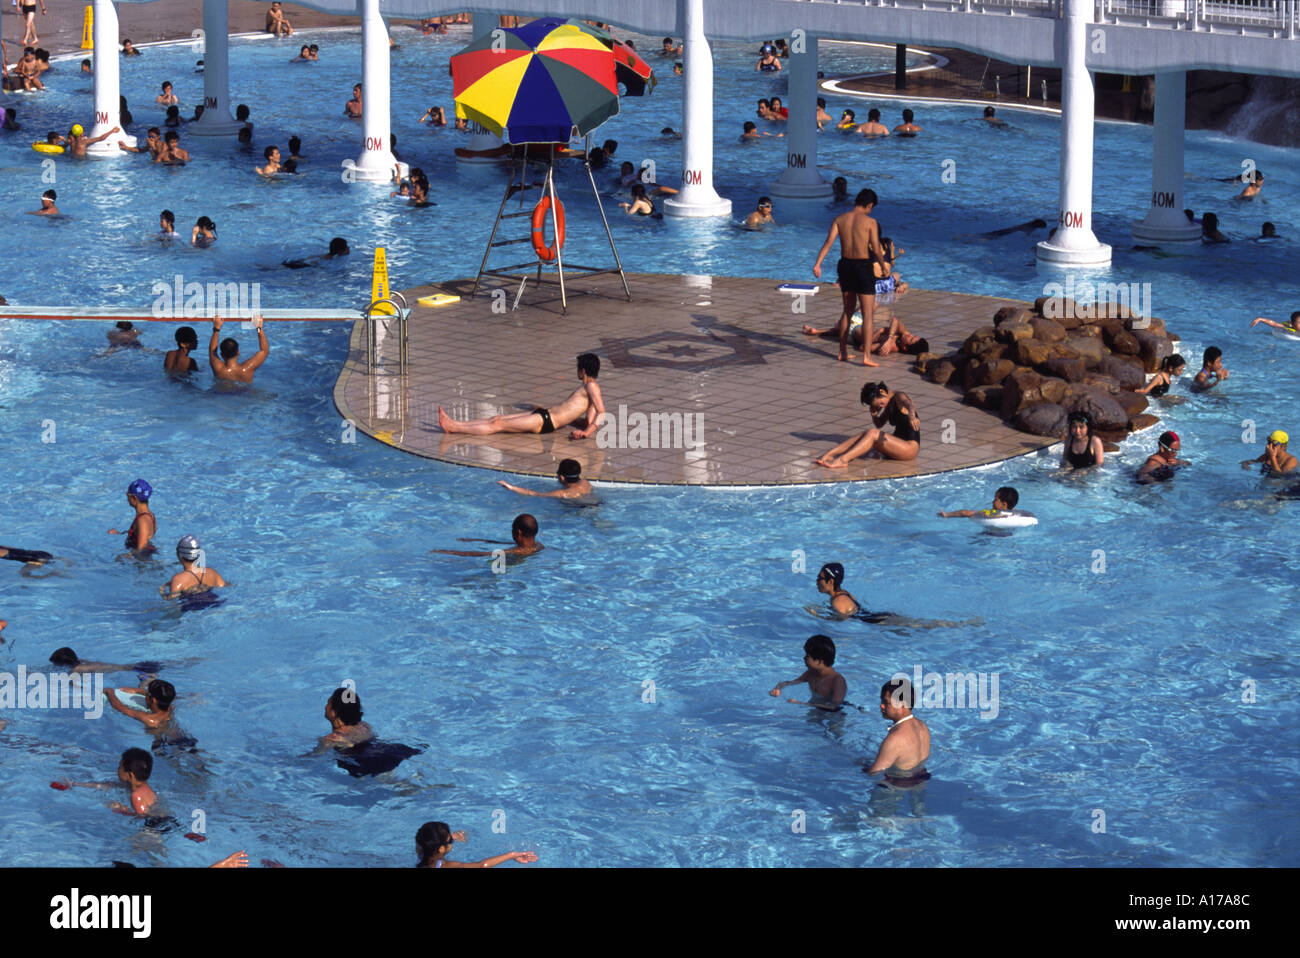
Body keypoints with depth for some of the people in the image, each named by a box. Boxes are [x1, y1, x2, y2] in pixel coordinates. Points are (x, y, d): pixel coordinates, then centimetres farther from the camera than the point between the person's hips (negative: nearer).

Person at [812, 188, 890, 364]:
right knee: (868, 313, -1)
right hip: (863, 267, -5)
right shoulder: (870, 222, -10)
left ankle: (843, 352, 24)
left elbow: (828, 242, -8)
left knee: (848, 310, 19)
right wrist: (884, 267, 4)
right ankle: (866, 355, -11)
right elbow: (876, 250, -13)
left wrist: (817, 264, -12)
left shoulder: (840, 219, 1)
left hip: (845, 265, 5)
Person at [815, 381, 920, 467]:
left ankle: (842, 459, -37)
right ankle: (828, 454, -23)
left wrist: (911, 416, -58)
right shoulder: (889, 405, 14)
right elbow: (879, 424, 23)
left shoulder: (899, 397, -11)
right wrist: (874, 414, 0)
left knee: (872, 433, -26)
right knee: (864, 434, -11)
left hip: (910, 448, -8)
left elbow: (908, 405, -35)